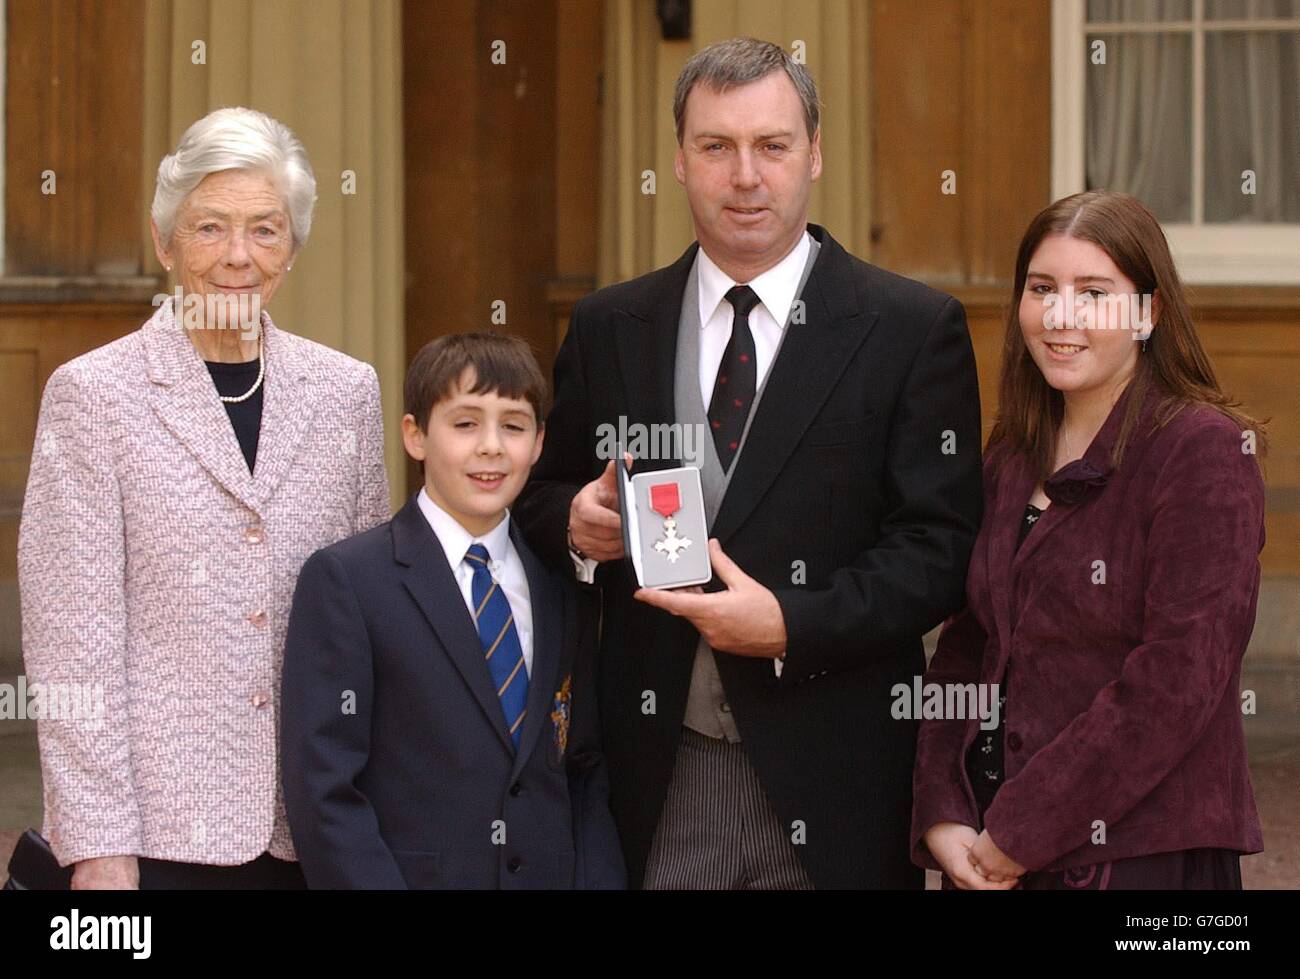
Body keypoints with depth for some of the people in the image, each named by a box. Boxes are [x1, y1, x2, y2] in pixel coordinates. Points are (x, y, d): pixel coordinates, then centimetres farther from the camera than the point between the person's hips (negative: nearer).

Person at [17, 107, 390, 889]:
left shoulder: (347, 390, 8)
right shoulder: (93, 394, -2)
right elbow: (70, 640, -6)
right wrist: (98, 846, -11)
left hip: (312, 828, 3)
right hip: (162, 829, -3)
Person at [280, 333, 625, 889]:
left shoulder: (565, 590, 10)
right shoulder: (345, 582, -6)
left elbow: (586, 774, 12)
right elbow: (323, 788, -11)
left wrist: (598, 879, -3)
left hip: (552, 875, 5)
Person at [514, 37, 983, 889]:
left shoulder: (913, 329, -1)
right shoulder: (608, 329, 9)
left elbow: (940, 546, -6)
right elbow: (544, 493, 17)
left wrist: (793, 624, -17)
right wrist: (573, 522, -6)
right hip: (657, 774, 2)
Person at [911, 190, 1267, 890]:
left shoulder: (1206, 451, -11)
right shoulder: (1010, 462, 10)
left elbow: (1179, 679, -18)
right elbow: (965, 649, 9)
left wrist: (1020, 833, -17)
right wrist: (942, 816, -6)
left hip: (1142, 854, -6)